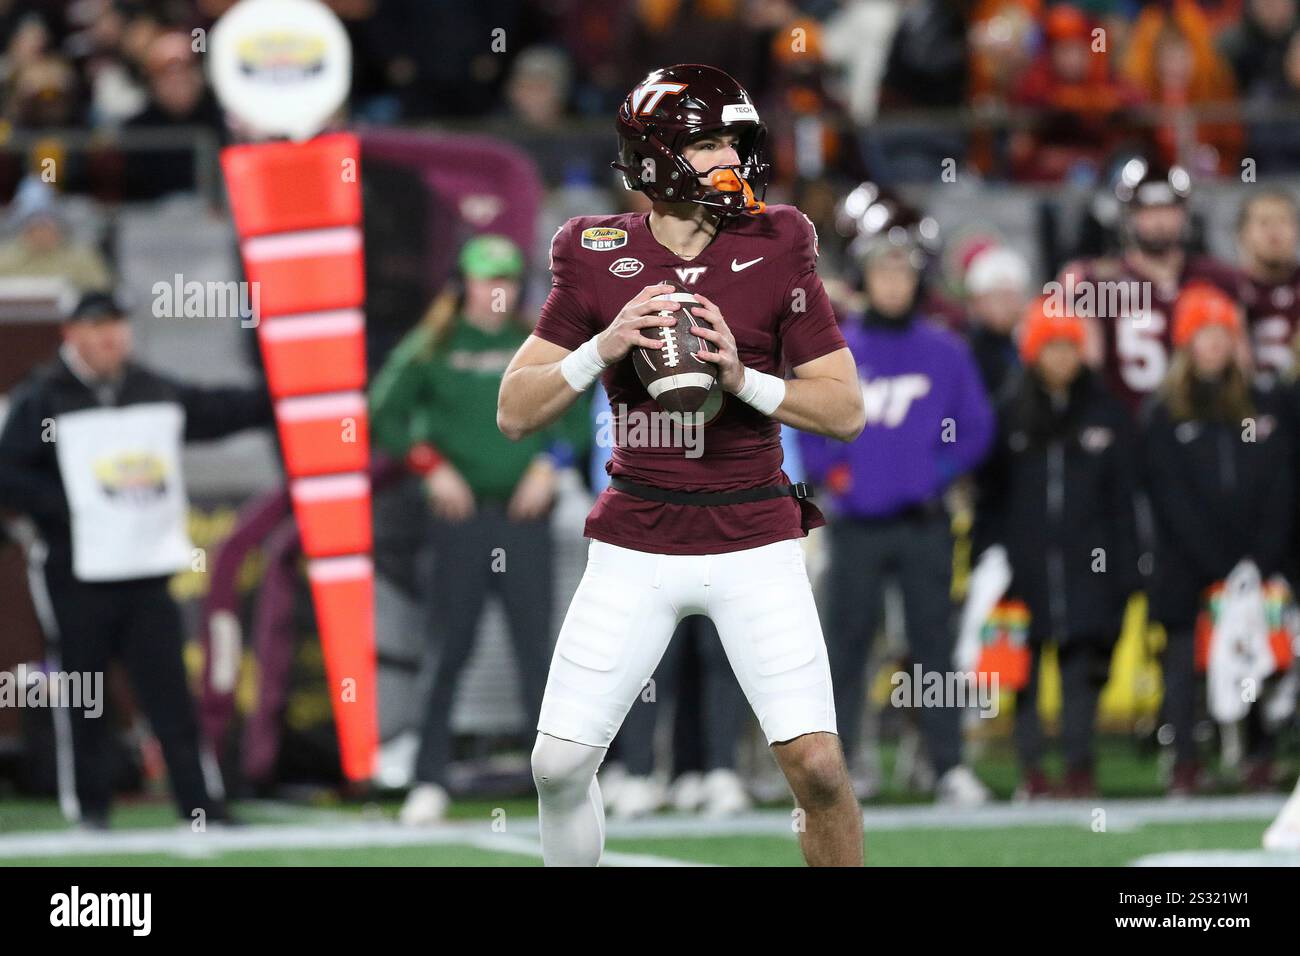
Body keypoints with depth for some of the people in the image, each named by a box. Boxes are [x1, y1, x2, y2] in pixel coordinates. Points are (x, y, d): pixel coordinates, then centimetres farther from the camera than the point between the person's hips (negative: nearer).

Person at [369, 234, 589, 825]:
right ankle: (429, 782, 3)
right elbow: (386, 415, 3)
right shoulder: (433, 348, 4)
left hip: (525, 515, 1)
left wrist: (551, 462, -1)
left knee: (537, 646, -1)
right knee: (449, 649, -1)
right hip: (460, 515, -1)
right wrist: (432, 468, -6)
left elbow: (580, 409, 12)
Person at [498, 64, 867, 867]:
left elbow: (847, 410, -3)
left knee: (817, 765, -12)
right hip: (635, 546, 1)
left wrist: (743, 378, -18)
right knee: (560, 764, -2)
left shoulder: (775, 252, -4)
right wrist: (603, 349, -16)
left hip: (755, 538, -1)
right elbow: (516, 412, 0)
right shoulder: (598, 259, -2)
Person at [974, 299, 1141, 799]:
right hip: (1024, 561, 0)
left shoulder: (1106, 413, 7)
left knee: (1083, 663, -4)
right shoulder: (1009, 414, 6)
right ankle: (1030, 767, 6)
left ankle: (1080, 765, 0)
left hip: (1085, 564, 0)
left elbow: (1122, 496, 8)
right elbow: (990, 494, 7)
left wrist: (1125, 567, 2)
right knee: (1024, 667, 1)